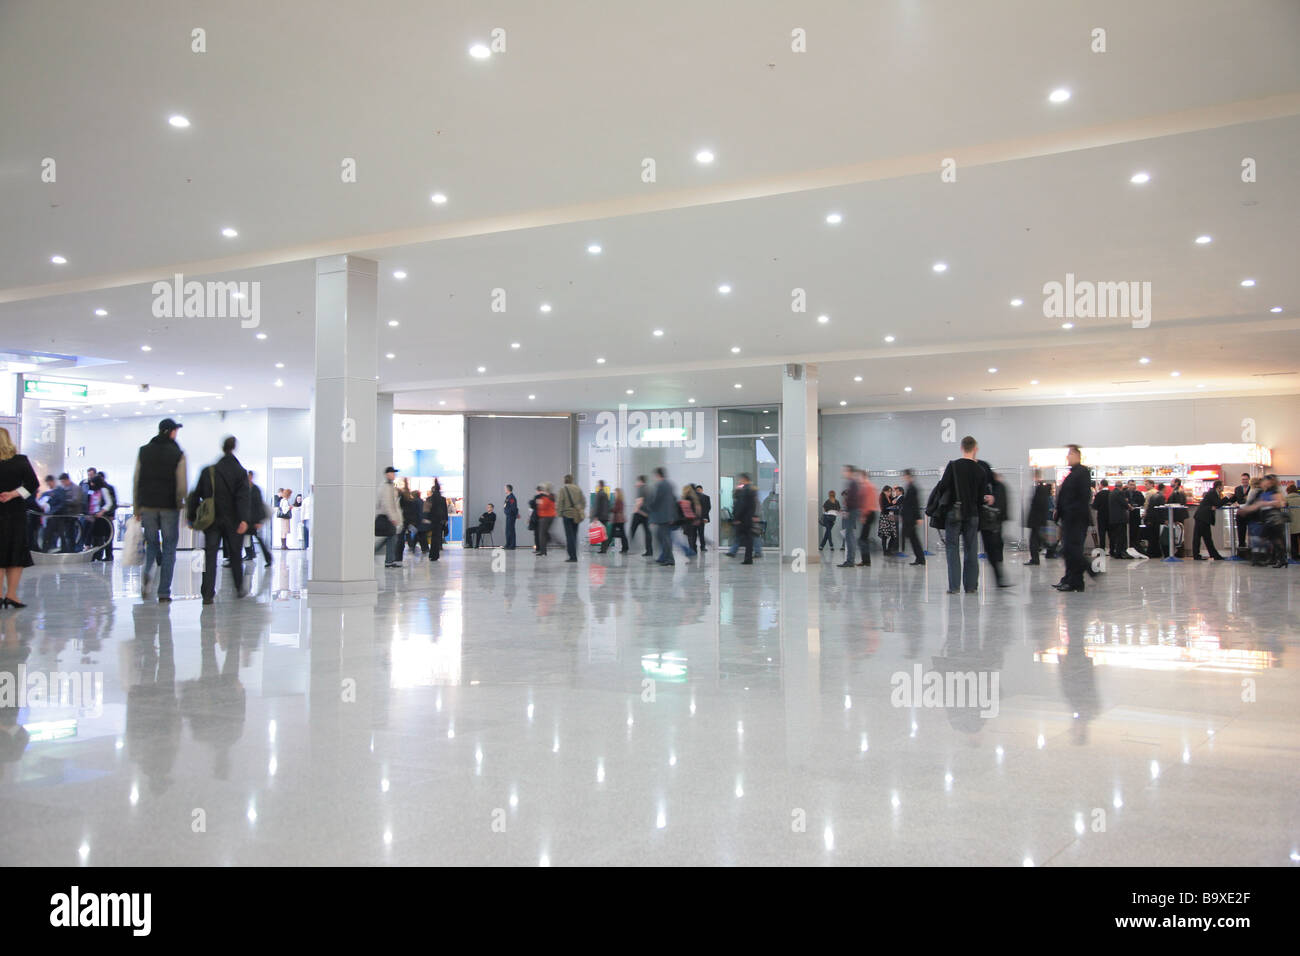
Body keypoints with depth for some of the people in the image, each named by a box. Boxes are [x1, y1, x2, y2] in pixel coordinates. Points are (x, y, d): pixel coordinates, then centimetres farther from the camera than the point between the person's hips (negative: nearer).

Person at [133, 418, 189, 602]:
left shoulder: (143, 451, 6)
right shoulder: (177, 454, -4)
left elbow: (136, 481, 5)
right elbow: (182, 485, -10)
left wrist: (136, 509, 10)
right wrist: (179, 504, 7)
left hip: (147, 505, 3)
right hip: (169, 507, -3)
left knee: (152, 544, 17)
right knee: (169, 549, 4)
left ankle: (146, 572, -13)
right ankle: (164, 593, 2)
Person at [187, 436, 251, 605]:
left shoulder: (207, 471, 4)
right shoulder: (240, 472, -4)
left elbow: (196, 495, 5)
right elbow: (243, 497, -14)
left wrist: (191, 517, 11)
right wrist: (243, 520, -20)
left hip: (211, 520, 1)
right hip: (231, 521, -1)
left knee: (210, 556, 1)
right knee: (235, 555, 13)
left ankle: (207, 594, -7)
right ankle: (239, 588, 22)